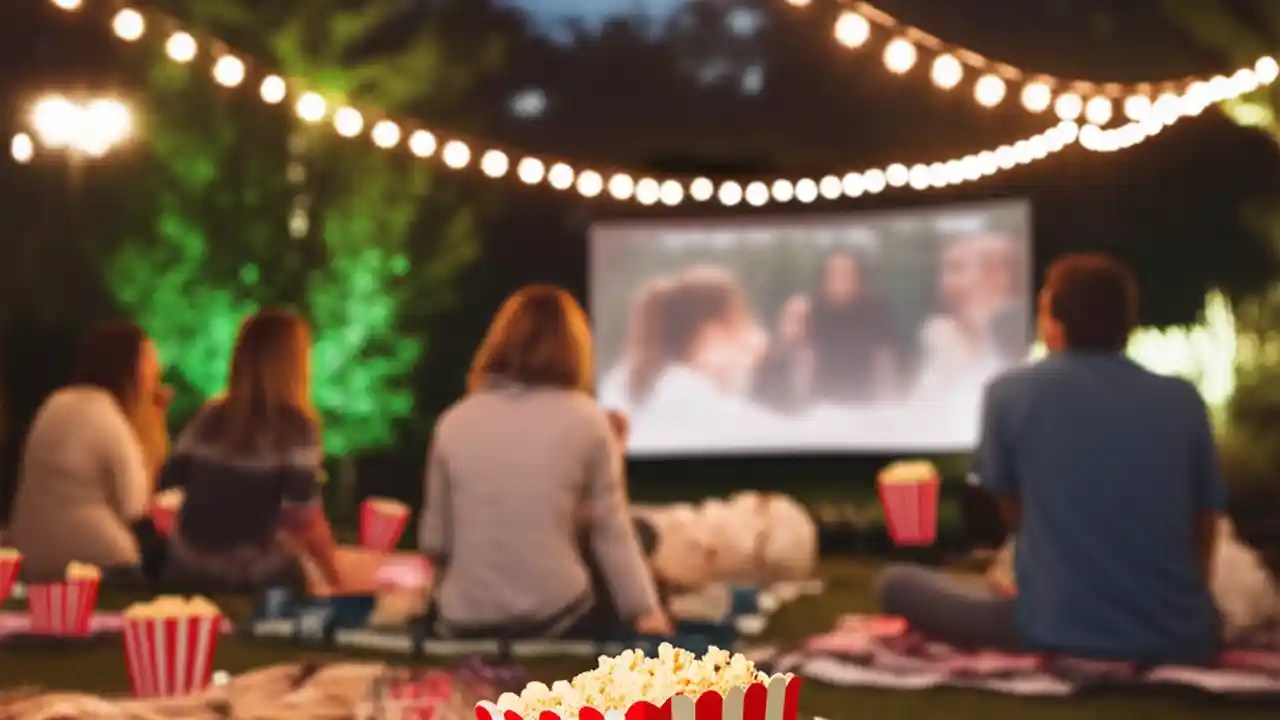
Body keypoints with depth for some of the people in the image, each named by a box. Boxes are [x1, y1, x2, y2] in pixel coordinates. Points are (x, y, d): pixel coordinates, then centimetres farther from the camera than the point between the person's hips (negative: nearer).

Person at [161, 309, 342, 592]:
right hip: (258, 583, -5)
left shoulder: (210, 417, 2)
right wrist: (337, 581, -8)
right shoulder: (296, 427, -13)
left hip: (189, 574, 6)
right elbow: (304, 520, -17)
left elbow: (168, 479, 12)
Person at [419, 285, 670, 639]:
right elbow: (611, 531, -1)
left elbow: (433, 541, 9)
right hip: (557, 619, -2)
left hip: (463, 626, 2)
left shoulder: (455, 422, 4)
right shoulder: (585, 418, -1)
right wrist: (645, 611, 8)